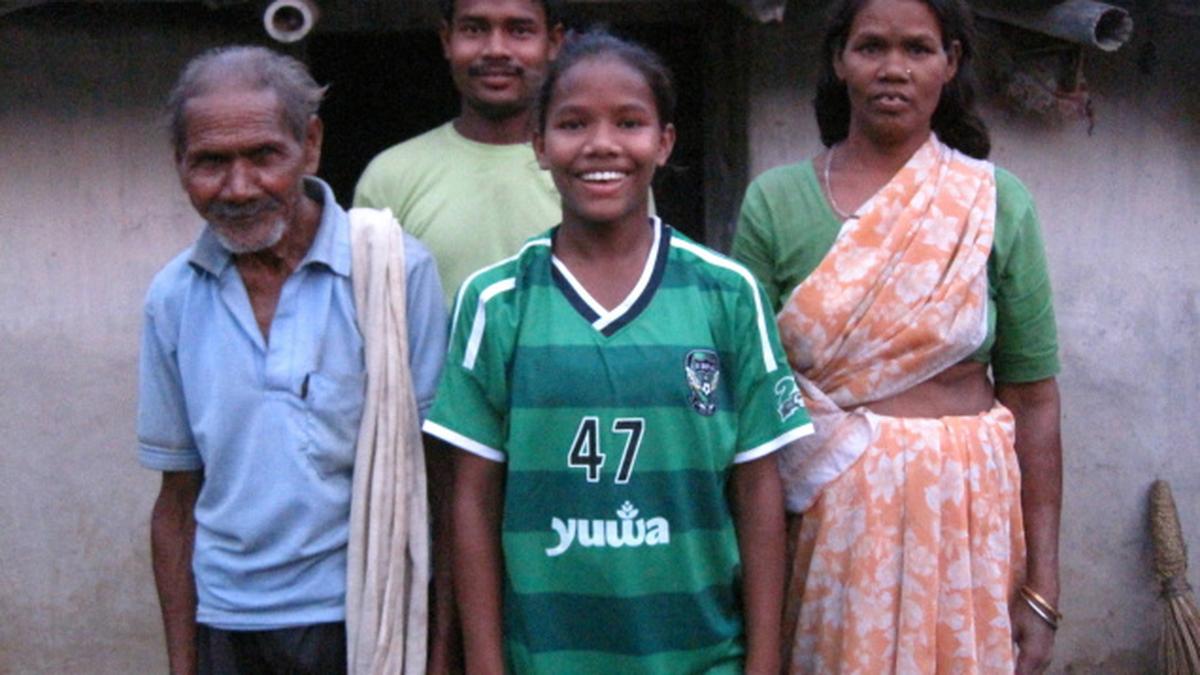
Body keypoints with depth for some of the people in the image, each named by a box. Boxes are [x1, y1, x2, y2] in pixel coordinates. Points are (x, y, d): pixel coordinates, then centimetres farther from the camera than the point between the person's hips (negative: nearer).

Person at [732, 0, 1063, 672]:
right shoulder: (775, 201, 1)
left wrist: (1042, 589, -2)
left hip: (967, 517, 1)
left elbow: (1033, 400, 1)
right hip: (820, 517, 0)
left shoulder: (997, 203, 2)